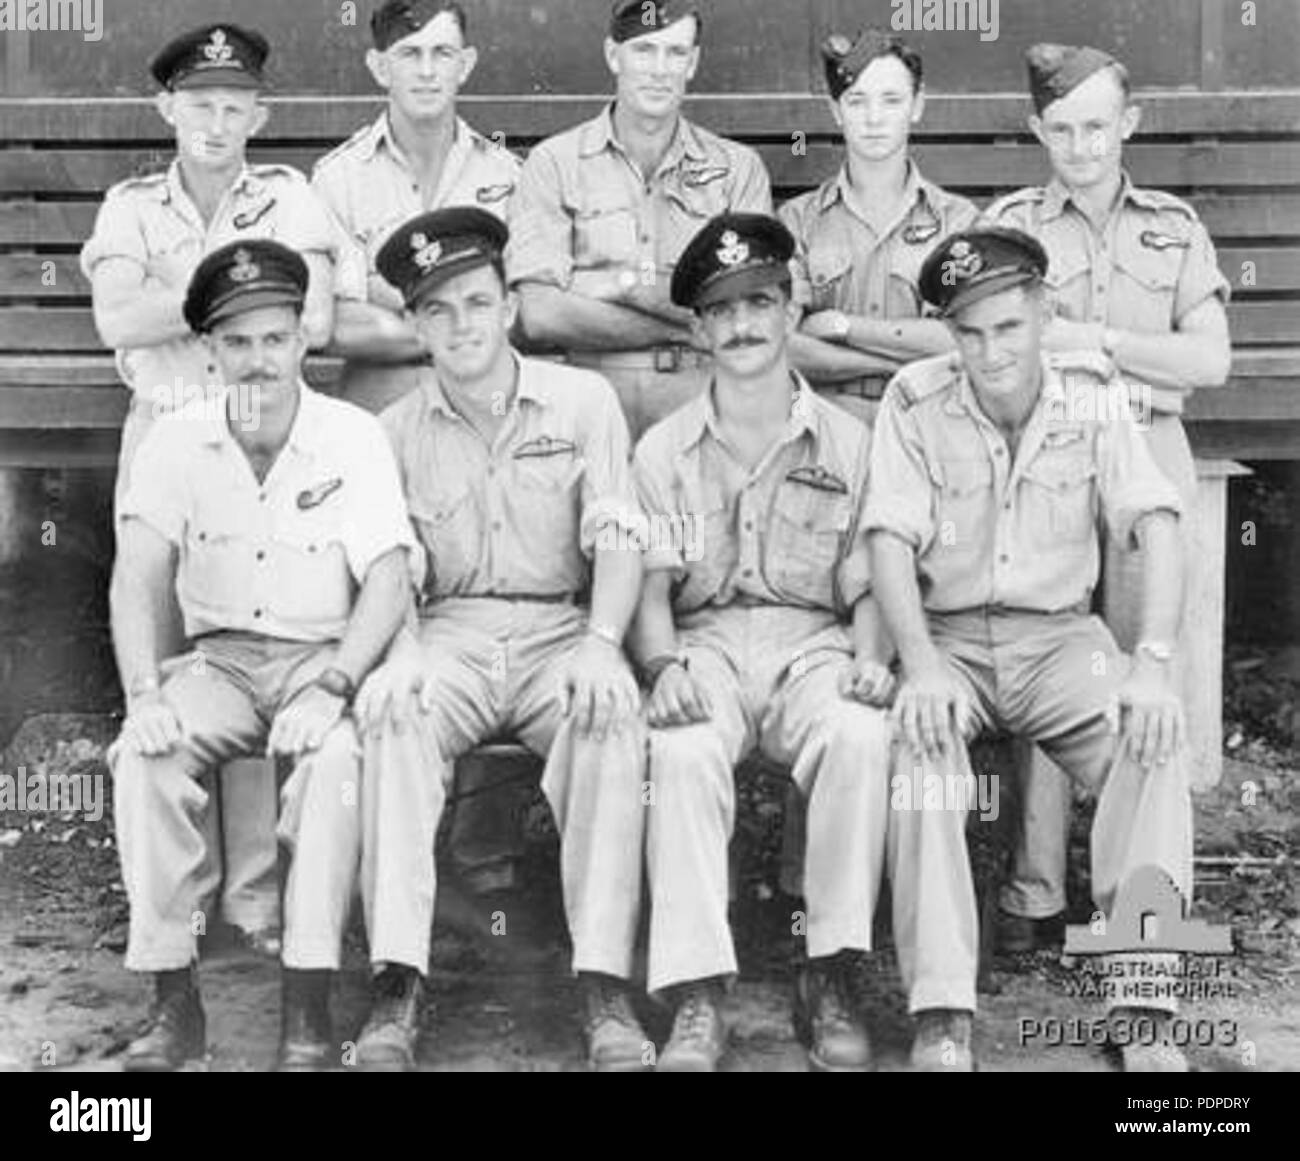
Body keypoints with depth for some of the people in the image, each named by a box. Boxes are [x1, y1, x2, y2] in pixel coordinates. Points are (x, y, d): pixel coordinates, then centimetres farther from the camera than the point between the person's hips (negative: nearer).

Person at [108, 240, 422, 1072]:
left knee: (335, 755, -34)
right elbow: (139, 575, -6)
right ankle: (174, 999, -18)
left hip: (327, 655, -2)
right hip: (221, 656, 2)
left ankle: (309, 1012, -28)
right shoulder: (178, 442, 1)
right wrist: (144, 694, -22)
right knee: (144, 756, -27)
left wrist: (330, 689, -28)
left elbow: (388, 583, -13)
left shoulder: (354, 439, -6)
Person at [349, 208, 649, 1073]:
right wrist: (400, 650, -17)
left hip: (561, 626, -1)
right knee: (394, 713, -32)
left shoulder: (583, 400, 7)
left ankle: (606, 985, -33)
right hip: (450, 630, 1)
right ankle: (398, 985, -32)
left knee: (612, 713, -34)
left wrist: (600, 642, -20)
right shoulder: (398, 430, 11)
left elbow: (617, 543, -1)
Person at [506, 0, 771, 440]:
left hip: (700, 394, 1)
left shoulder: (738, 168, 12)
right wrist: (690, 326, -6)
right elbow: (541, 316, -6)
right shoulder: (554, 163, 7)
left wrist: (626, 283, -7)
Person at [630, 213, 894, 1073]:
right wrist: (666, 663, -17)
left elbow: (865, 585, 10)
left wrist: (869, 658, -12)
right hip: (705, 643, 0)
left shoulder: (847, 442, 12)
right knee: (684, 747, -35)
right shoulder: (664, 448, 12)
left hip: (812, 643, 0)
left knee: (861, 735, -34)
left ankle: (835, 983, -25)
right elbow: (650, 583, 4)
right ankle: (696, 996, -32)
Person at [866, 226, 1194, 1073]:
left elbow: (1157, 528, -11)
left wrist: (1153, 664, -27)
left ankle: (1142, 1007, -23)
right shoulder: (916, 402, -4)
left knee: (1155, 743, -27)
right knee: (921, 743, -33)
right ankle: (942, 1016, -32)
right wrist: (923, 668, -28)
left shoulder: (1092, 409, -1)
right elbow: (891, 540, -11)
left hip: (1059, 635, 1)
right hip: (949, 636, -1)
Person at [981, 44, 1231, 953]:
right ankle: (1035, 895, -1)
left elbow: (1211, 360, 4)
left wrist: (1090, 339, -6)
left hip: (1148, 453, 1)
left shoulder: (1174, 228, 14)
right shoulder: (1010, 223, 11)